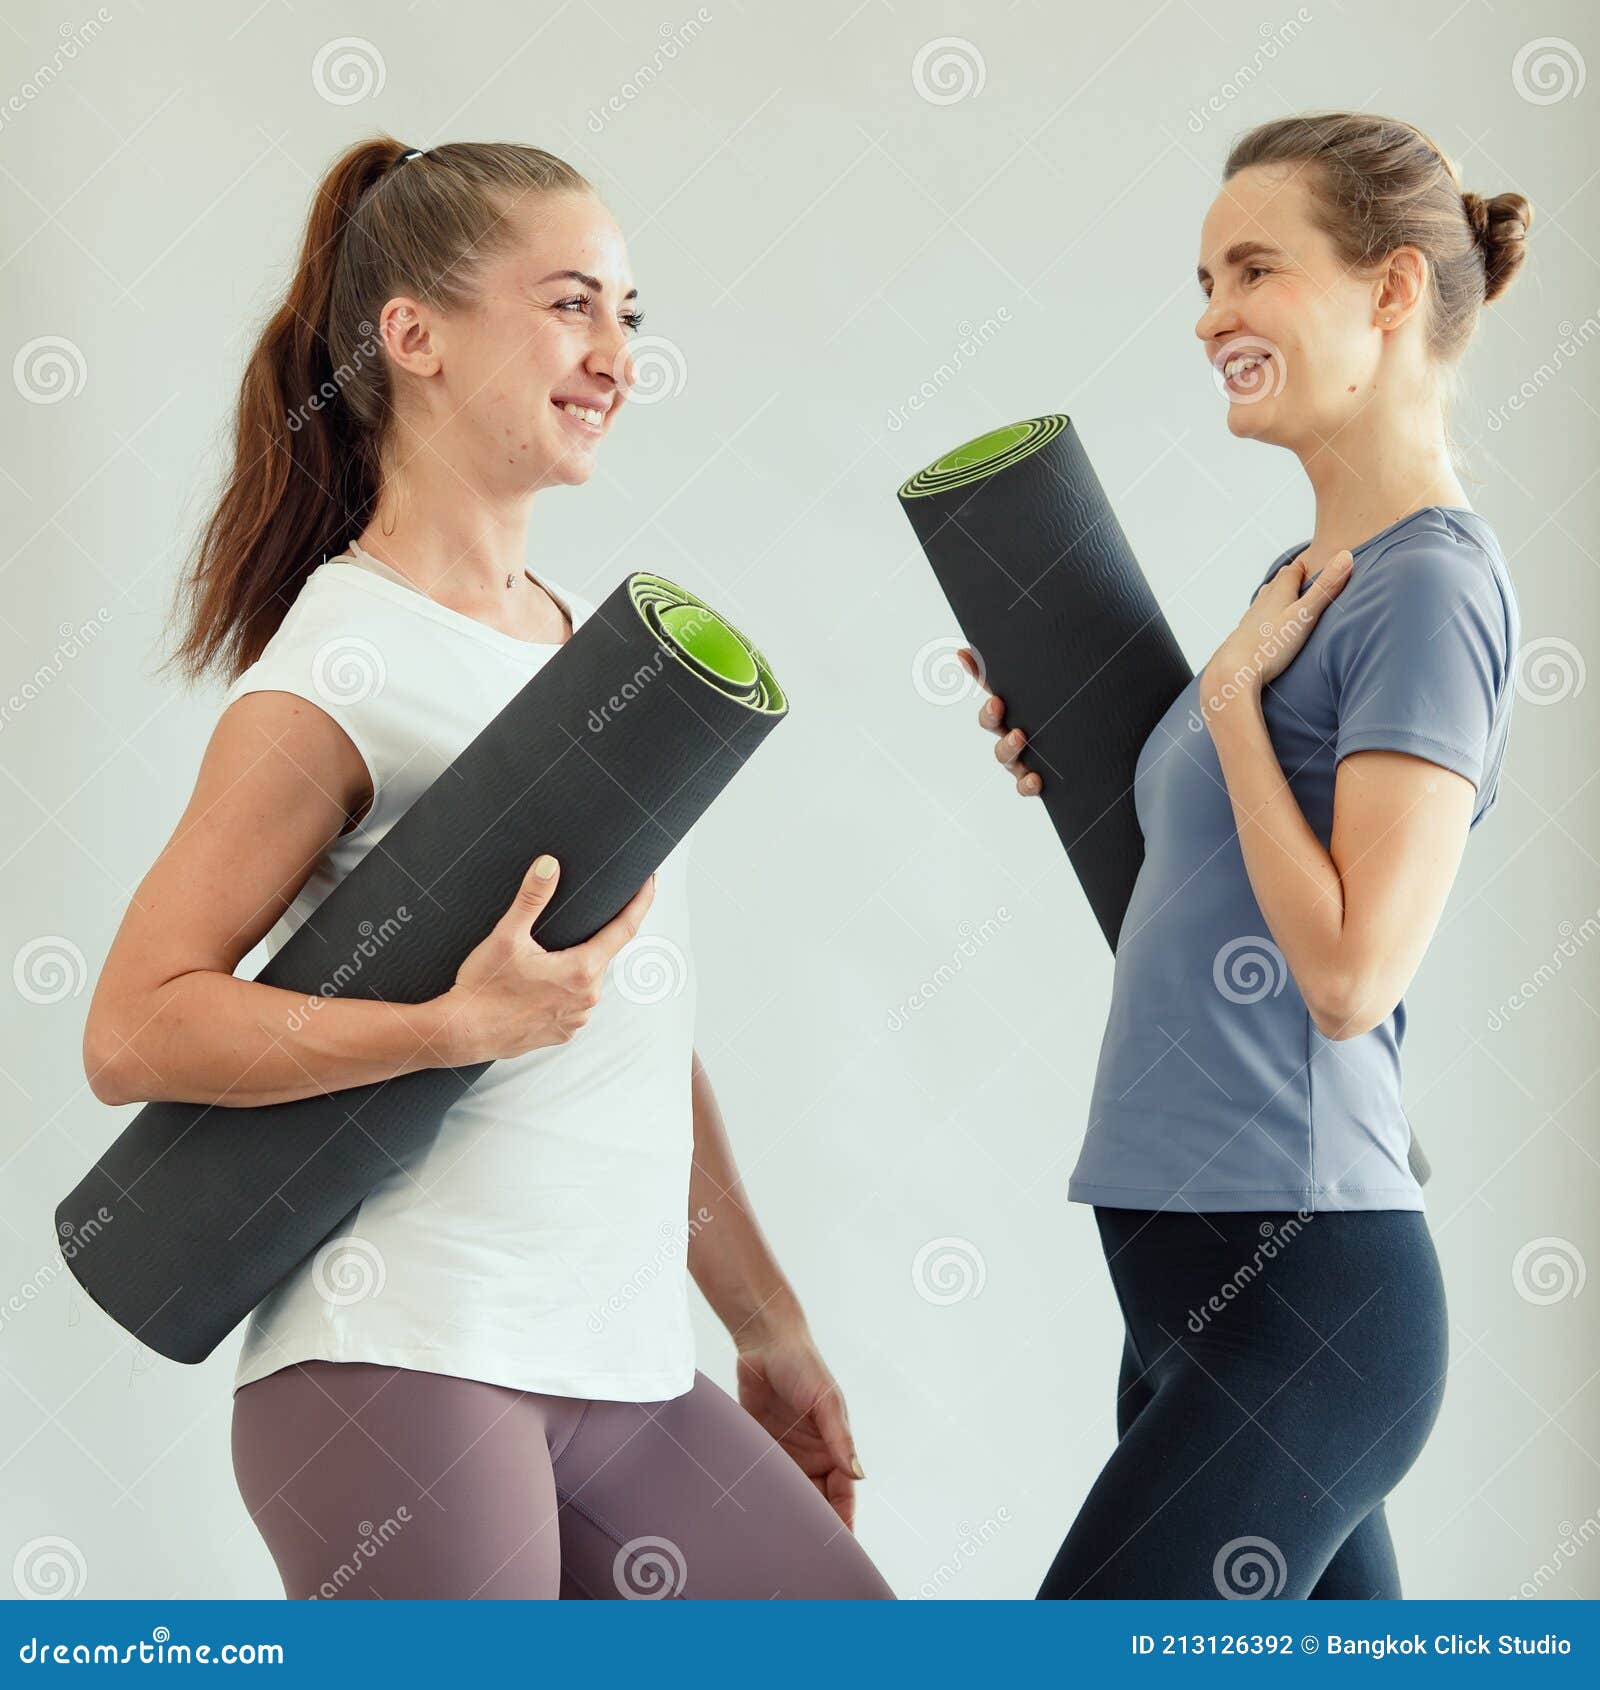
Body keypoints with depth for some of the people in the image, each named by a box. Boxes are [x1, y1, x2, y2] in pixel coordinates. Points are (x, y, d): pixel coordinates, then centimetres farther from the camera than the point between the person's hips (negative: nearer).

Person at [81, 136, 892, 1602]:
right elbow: (135, 1029, -16)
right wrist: (460, 1025, -26)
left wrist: (766, 1324, 22)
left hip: (623, 1373, 8)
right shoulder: (342, 671, -9)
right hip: (401, 1368, -8)